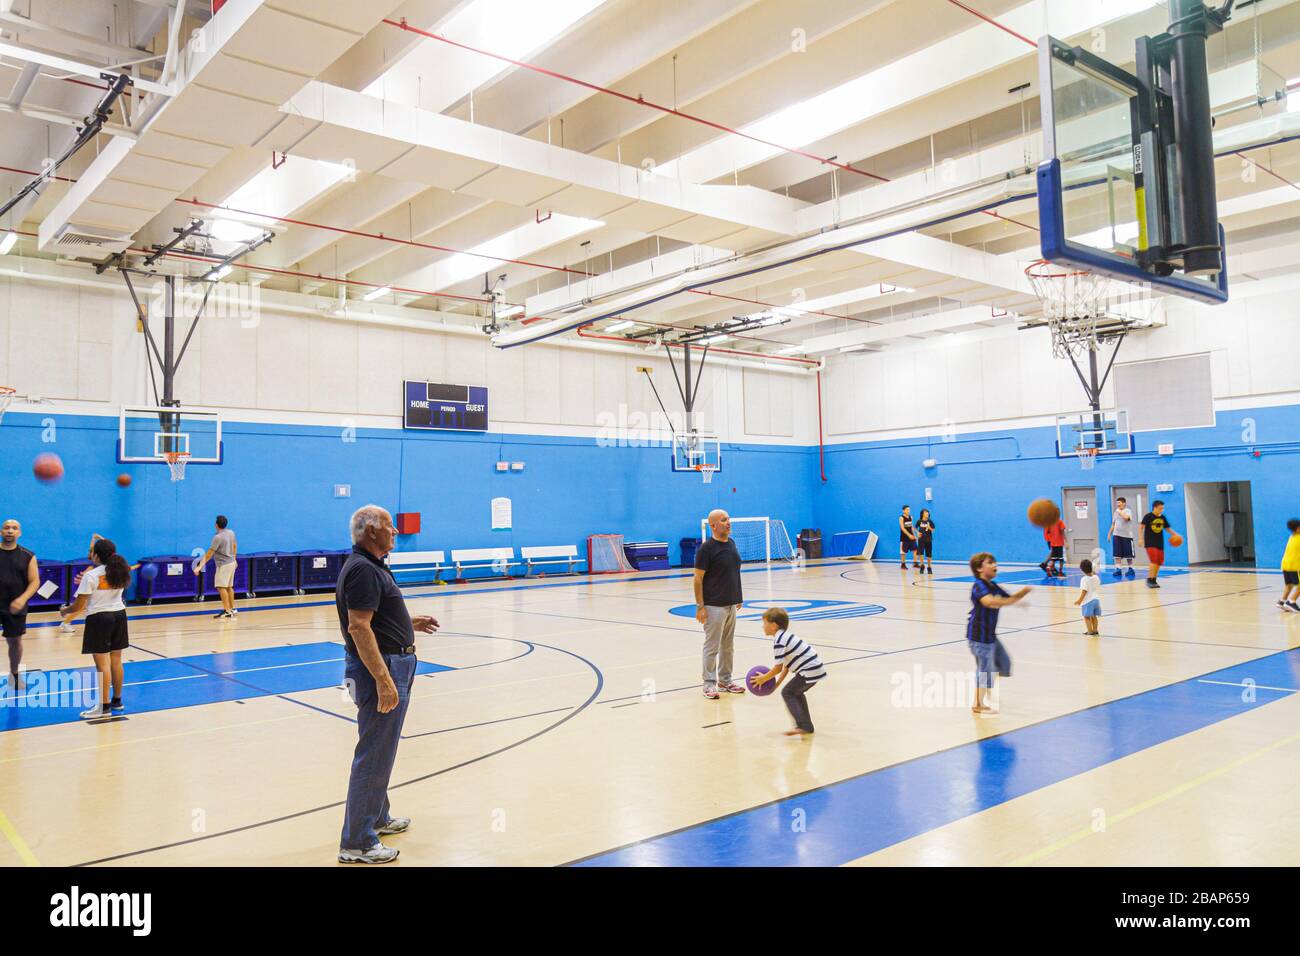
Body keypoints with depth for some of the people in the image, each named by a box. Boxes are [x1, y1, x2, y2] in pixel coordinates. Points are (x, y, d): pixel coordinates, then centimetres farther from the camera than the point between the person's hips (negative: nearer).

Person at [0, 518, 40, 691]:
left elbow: (35, 581, -3)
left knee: (15, 641, 14)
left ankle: (14, 674, 33)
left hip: (16, 607, 1)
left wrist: (22, 599, -19)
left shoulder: (27, 556, 1)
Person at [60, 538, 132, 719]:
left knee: (102, 663, -4)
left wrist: (64, 610, 9)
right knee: (116, 661, 13)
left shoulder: (91, 576, -14)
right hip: (119, 615, 7)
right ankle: (117, 701, 22)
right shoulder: (120, 572, 4)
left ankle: (104, 706, -1)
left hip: (99, 618, -7)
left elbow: (78, 605, -11)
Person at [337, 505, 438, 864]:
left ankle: (377, 817, 38)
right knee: (373, 756, -4)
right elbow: (358, 627, -26)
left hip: (392, 665, 11)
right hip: (380, 669, -11)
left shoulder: (372, 566, 13)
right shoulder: (363, 569, -19)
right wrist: (383, 680, -29)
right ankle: (357, 843, 4)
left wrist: (409, 622, 21)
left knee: (380, 752, 22)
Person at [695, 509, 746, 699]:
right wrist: (700, 606, -16)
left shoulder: (731, 543, 9)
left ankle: (725, 680, 26)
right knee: (712, 647, 0)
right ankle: (709, 684, 8)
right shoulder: (706, 548, -14)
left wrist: (738, 597, 17)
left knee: (727, 646, 15)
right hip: (714, 606, -7)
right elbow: (698, 579, -13)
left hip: (731, 604, 8)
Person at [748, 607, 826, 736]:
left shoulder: (778, 641, -15)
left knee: (788, 693, -4)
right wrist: (778, 682, 16)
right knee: (796, 693, 24)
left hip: (809, 671, -10)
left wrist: (763, 679, 0)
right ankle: (807, 726, 26)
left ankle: (803, 726, -13)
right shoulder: (786, 636, 16)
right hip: (816, 668, 10)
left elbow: (778, 668, -13)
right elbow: (787, 664, 17)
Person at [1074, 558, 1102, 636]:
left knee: (1087, 617, 2)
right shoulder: (1096, 578, 4)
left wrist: (1079, 600, -11)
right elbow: (1098, 589, 14)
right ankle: (1095, 631, 20)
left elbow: (1084, 591, -17)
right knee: (1094, 616, 17)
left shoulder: (1084, 579, -15)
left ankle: (1090, 632, -1)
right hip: (1096, 599, 7)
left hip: (1088, 600, -7)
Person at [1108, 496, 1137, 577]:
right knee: (1117, 554, -3)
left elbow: (1126, 517, -28)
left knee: (1128, 554, 4)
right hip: (1117, 535, 5)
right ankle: (1118, 569, -4)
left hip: (1127, 535, -5)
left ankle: (1130, 569, 16)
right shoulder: (1115, 512, 13)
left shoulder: (1128, 511, -5)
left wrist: (1120, 512, -13)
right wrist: (1109, 533, 15)